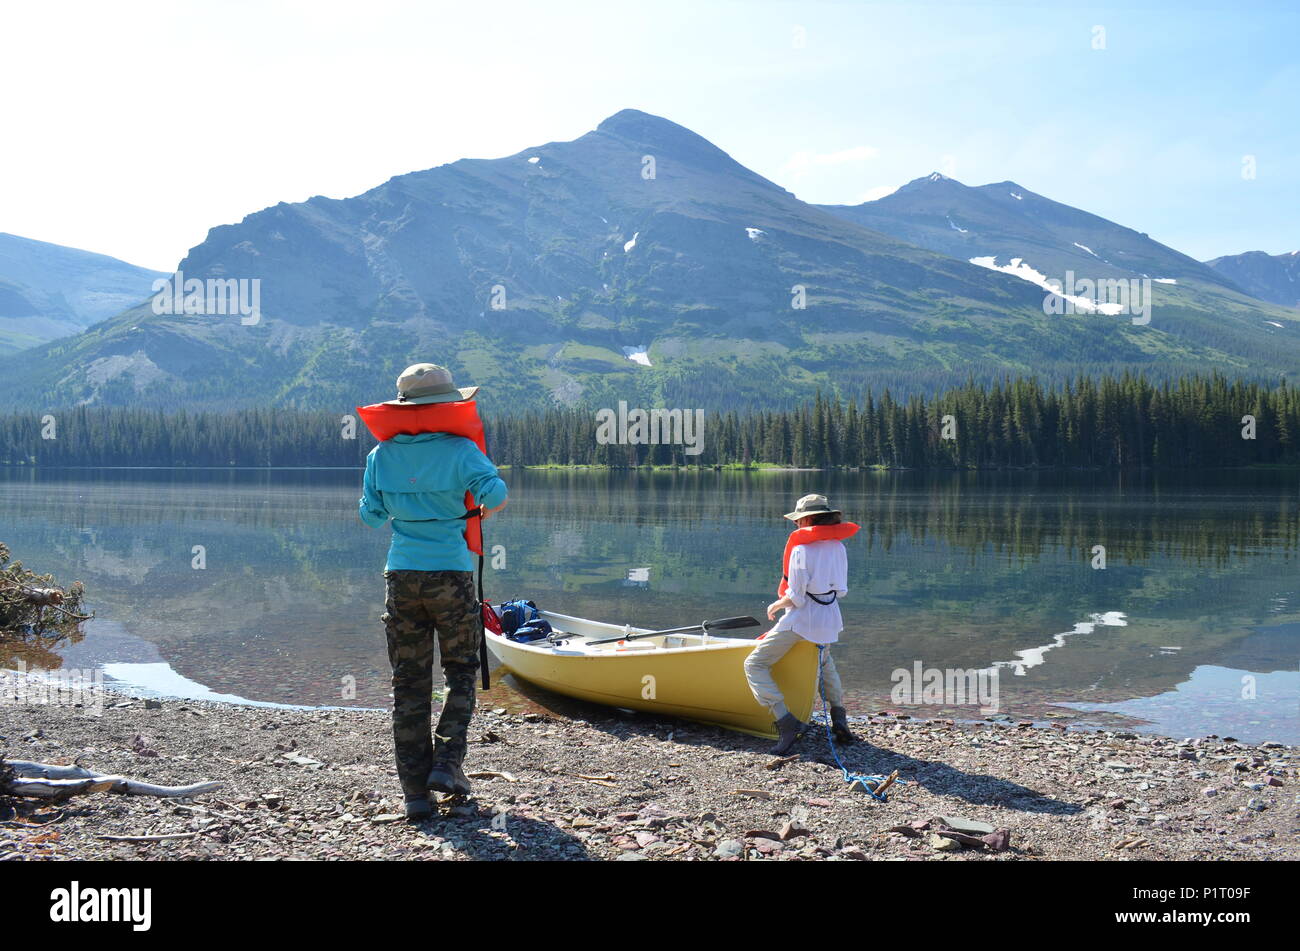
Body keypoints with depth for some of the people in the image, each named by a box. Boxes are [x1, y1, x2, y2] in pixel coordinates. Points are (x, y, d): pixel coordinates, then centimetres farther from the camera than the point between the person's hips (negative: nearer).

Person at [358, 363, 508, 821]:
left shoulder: (381, 456, 2)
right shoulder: (460, 449, -8)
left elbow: (371, 516, 8)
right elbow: (495, 492, -21)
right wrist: (483, 511, 0)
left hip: (401, 575, 3)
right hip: (451, 573, -3)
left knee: (409, 683, 8)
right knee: (461, 671, 16)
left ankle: (416, 790, 8)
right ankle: (446, 763, 3)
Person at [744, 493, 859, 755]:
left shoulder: (801, 549, -16)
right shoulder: (838, 547, 5)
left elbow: (796, 597, -16)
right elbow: (841, 590, 9)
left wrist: (776, 606, 2)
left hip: (800, 619, -8)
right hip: (829, 619, 8)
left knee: (755, 665, -3)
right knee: (824, 662, 37)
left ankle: (786, 722, -17)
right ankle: (839, 717, 21)